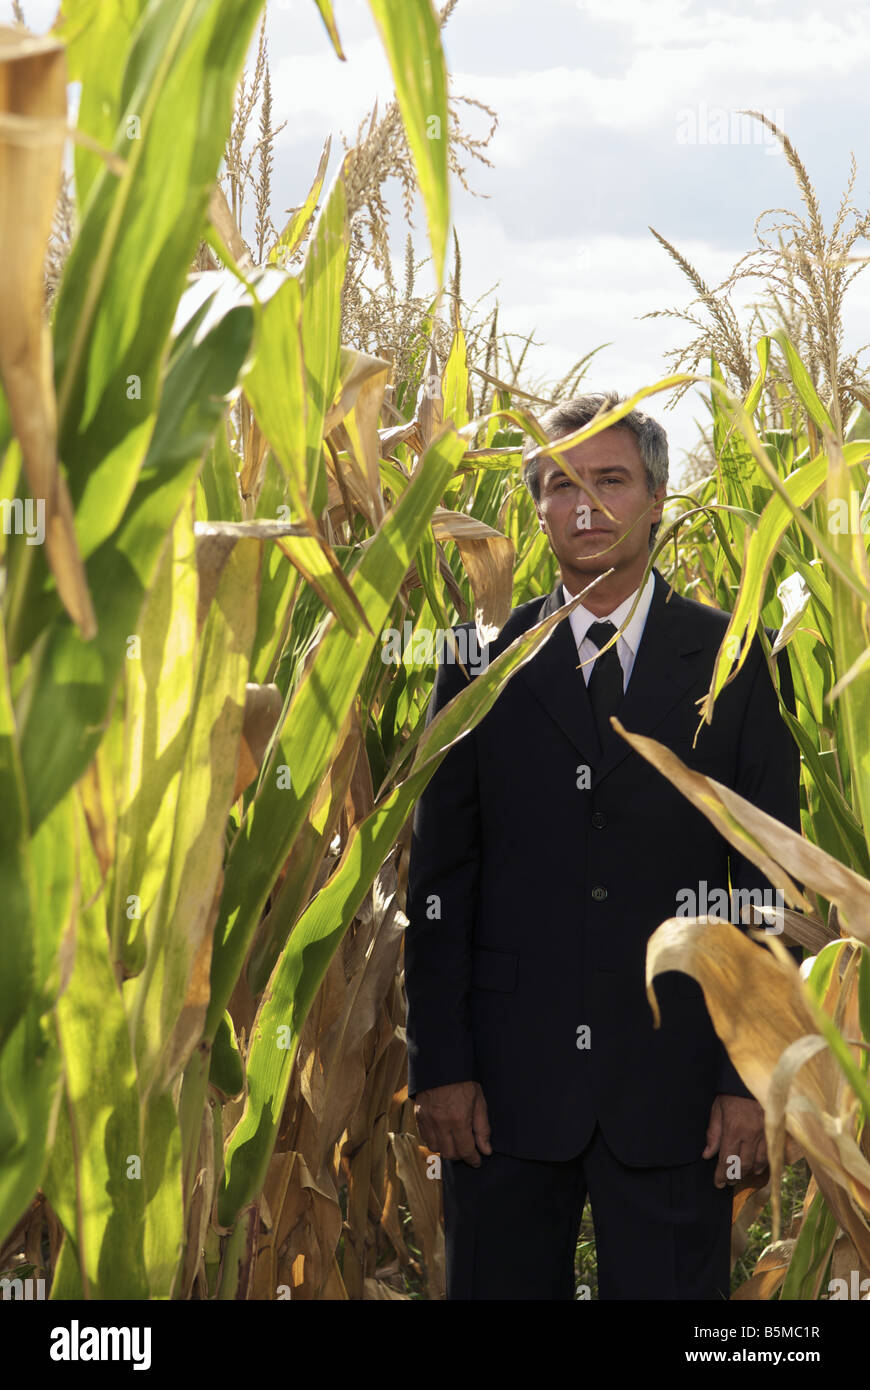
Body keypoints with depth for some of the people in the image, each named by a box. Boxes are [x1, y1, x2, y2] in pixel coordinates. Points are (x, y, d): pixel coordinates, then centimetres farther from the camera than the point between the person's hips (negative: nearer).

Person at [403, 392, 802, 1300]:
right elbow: (438, 878, 4)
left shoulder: (736, 665, 4)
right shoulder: (481, 664, 6)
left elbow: (769, 883, 1)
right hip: (506, 1086, 1)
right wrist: (439, 1068, -2)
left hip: (674, 1084, -1)